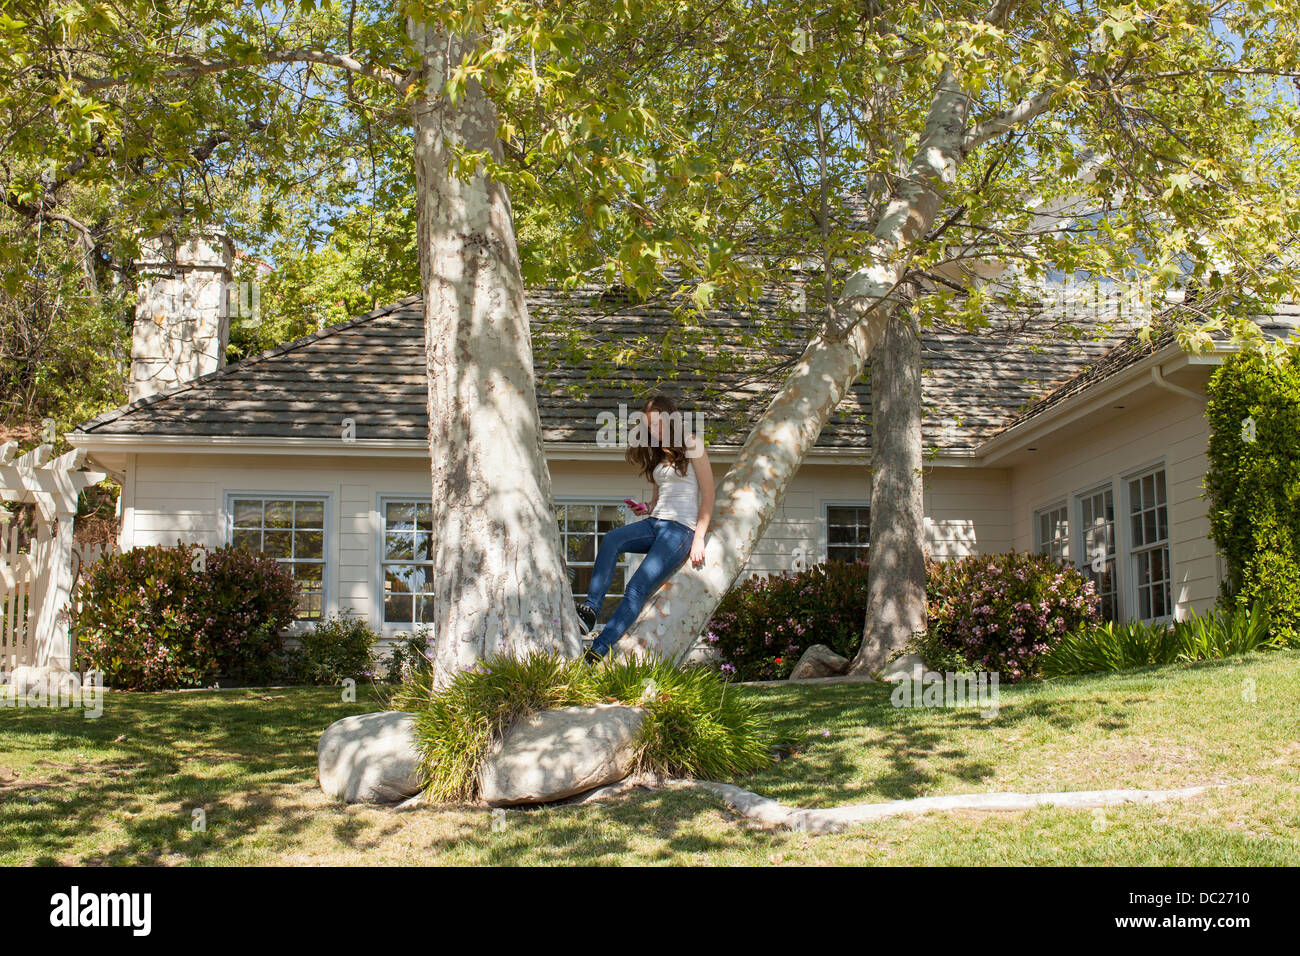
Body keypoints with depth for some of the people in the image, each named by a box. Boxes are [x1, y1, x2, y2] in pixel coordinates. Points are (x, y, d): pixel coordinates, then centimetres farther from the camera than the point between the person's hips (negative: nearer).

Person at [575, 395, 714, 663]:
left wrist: (699, 539, -11)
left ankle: (596, 653, -29)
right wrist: (646, 509, 4)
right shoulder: (659, 455, 22)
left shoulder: (691, 445, 0)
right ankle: (589, 610, -35)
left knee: (638, 587, -21)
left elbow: (708, 494, -4)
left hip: (681, 528, -7)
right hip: (655, 523, 7)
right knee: (611, 540, -26)